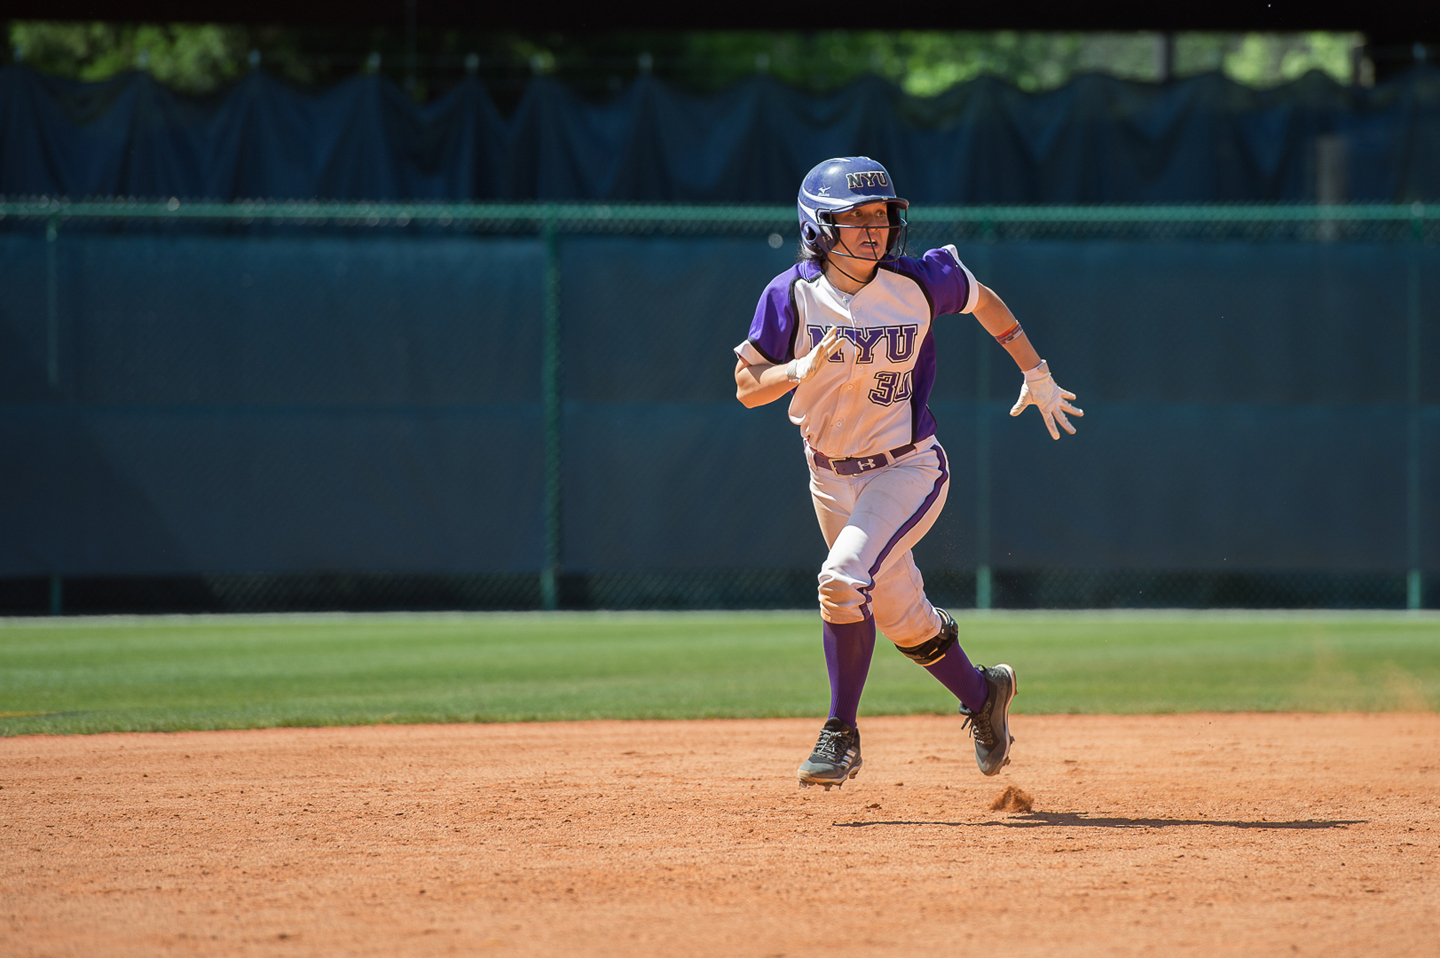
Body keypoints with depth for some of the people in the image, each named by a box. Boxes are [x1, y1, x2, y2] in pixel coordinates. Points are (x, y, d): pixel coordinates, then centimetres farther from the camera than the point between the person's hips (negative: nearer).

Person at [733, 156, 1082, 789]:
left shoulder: (917, 284, -12)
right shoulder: (792, 296, -11)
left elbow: (982, 300, 8)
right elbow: (747, 387, -11)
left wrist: (1036, 374, 11)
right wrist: (806, 368, -29)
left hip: (907, 470, -3)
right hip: (832, 478, 3)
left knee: (845, 578, -24)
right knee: (901, 616, 12)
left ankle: (841, 734, -10)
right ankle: (982, 695, 39)